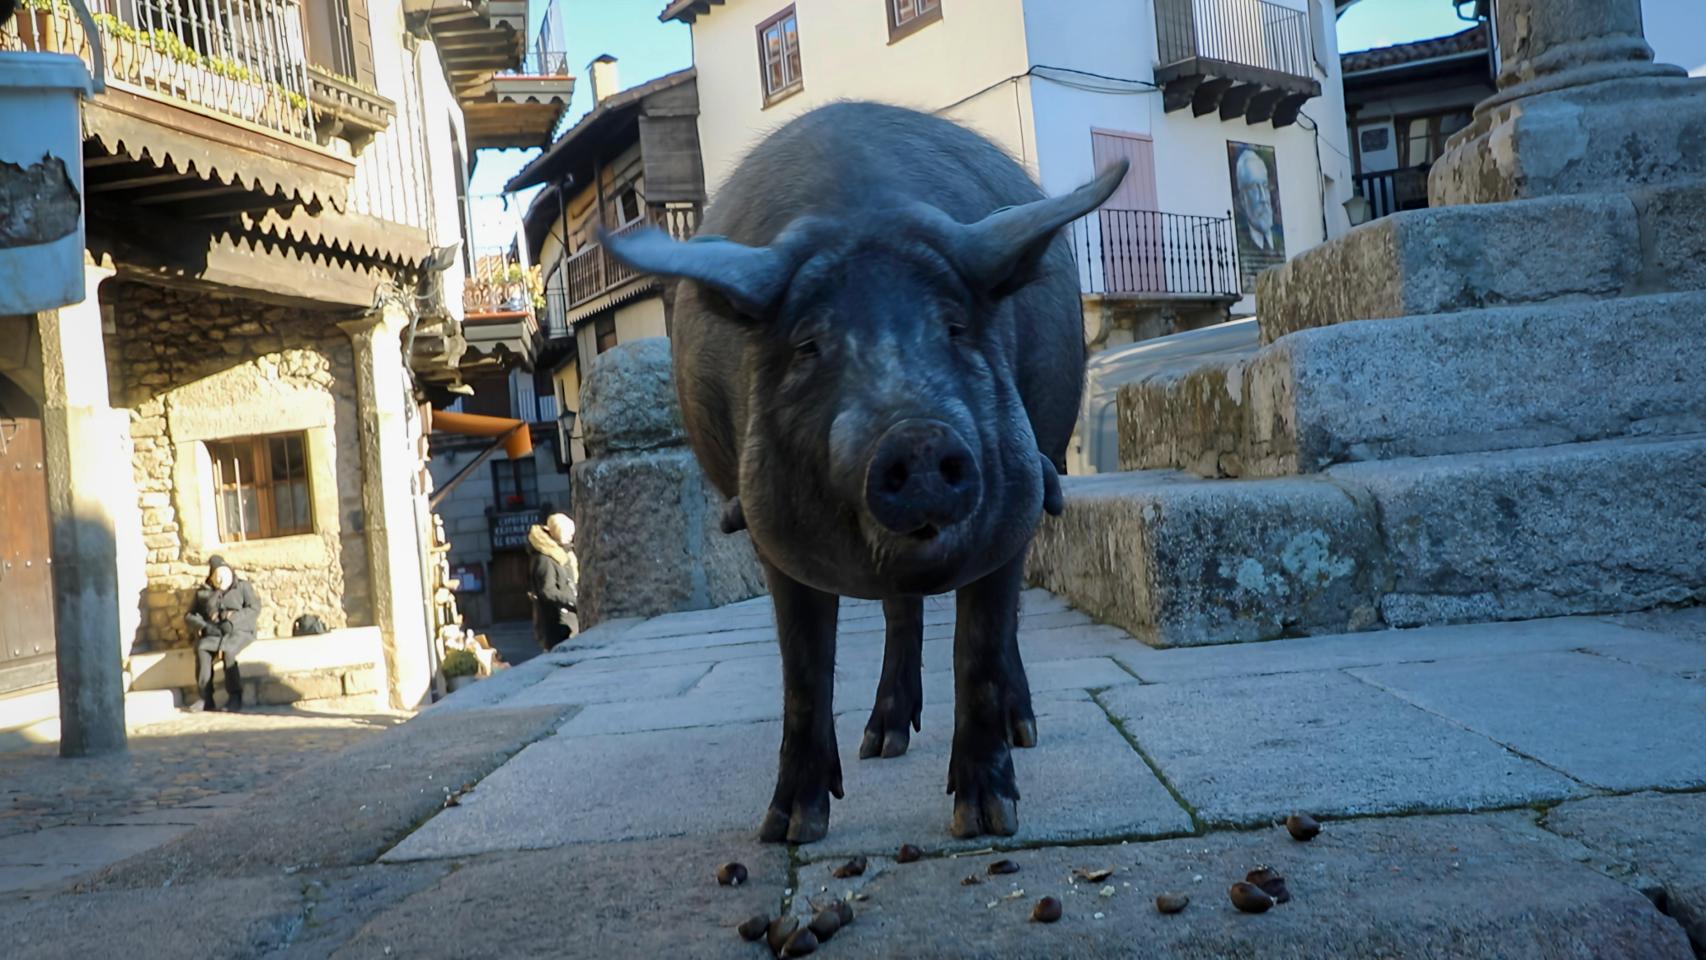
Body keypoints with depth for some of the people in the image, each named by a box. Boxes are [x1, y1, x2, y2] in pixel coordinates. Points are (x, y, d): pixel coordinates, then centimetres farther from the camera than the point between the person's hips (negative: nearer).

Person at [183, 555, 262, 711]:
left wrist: (232, 619, -13)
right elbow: (189, 615, 16)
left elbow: (254, 608, 1)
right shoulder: (203, 592, 20)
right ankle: (206, 698, -30)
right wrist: (203, 625, -6)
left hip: (239, 631, -3)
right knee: (202, 649, -31)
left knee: (226, 650, -35)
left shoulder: (243, 587, 13)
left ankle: (235, 696, -30)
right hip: (213, 634, 3)